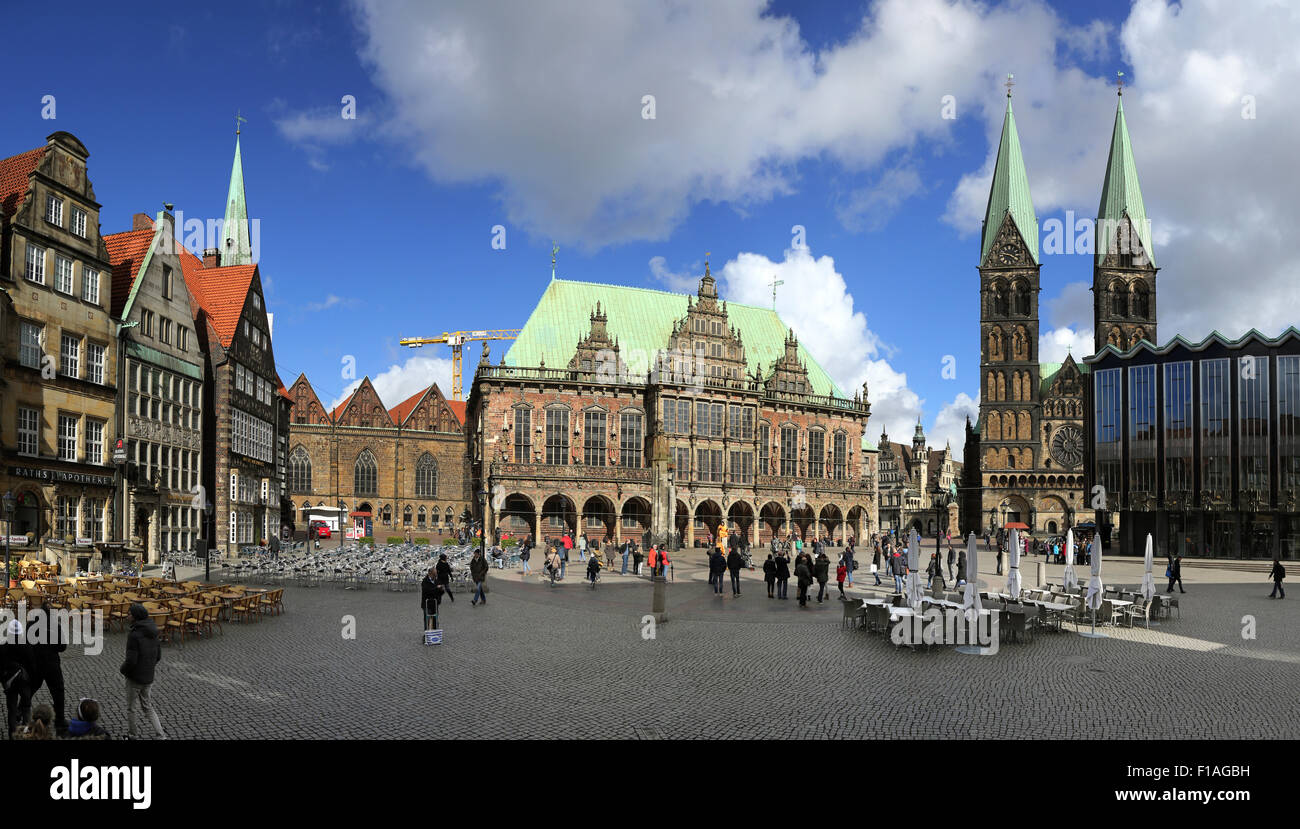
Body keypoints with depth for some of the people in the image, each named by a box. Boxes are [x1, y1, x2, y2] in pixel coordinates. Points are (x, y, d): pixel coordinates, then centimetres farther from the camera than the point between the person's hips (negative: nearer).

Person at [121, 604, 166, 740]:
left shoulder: (134, 635, -22)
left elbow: (131, 660, -24)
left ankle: (133, 735, 30)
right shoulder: (152, 633, 1)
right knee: (147, 707, 18)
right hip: (149, 678, 7)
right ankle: (161, 735, 10)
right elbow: (158, 655, 8)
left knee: (131, 708, 14)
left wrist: (122, 670, -5)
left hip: (134, 678, -7)